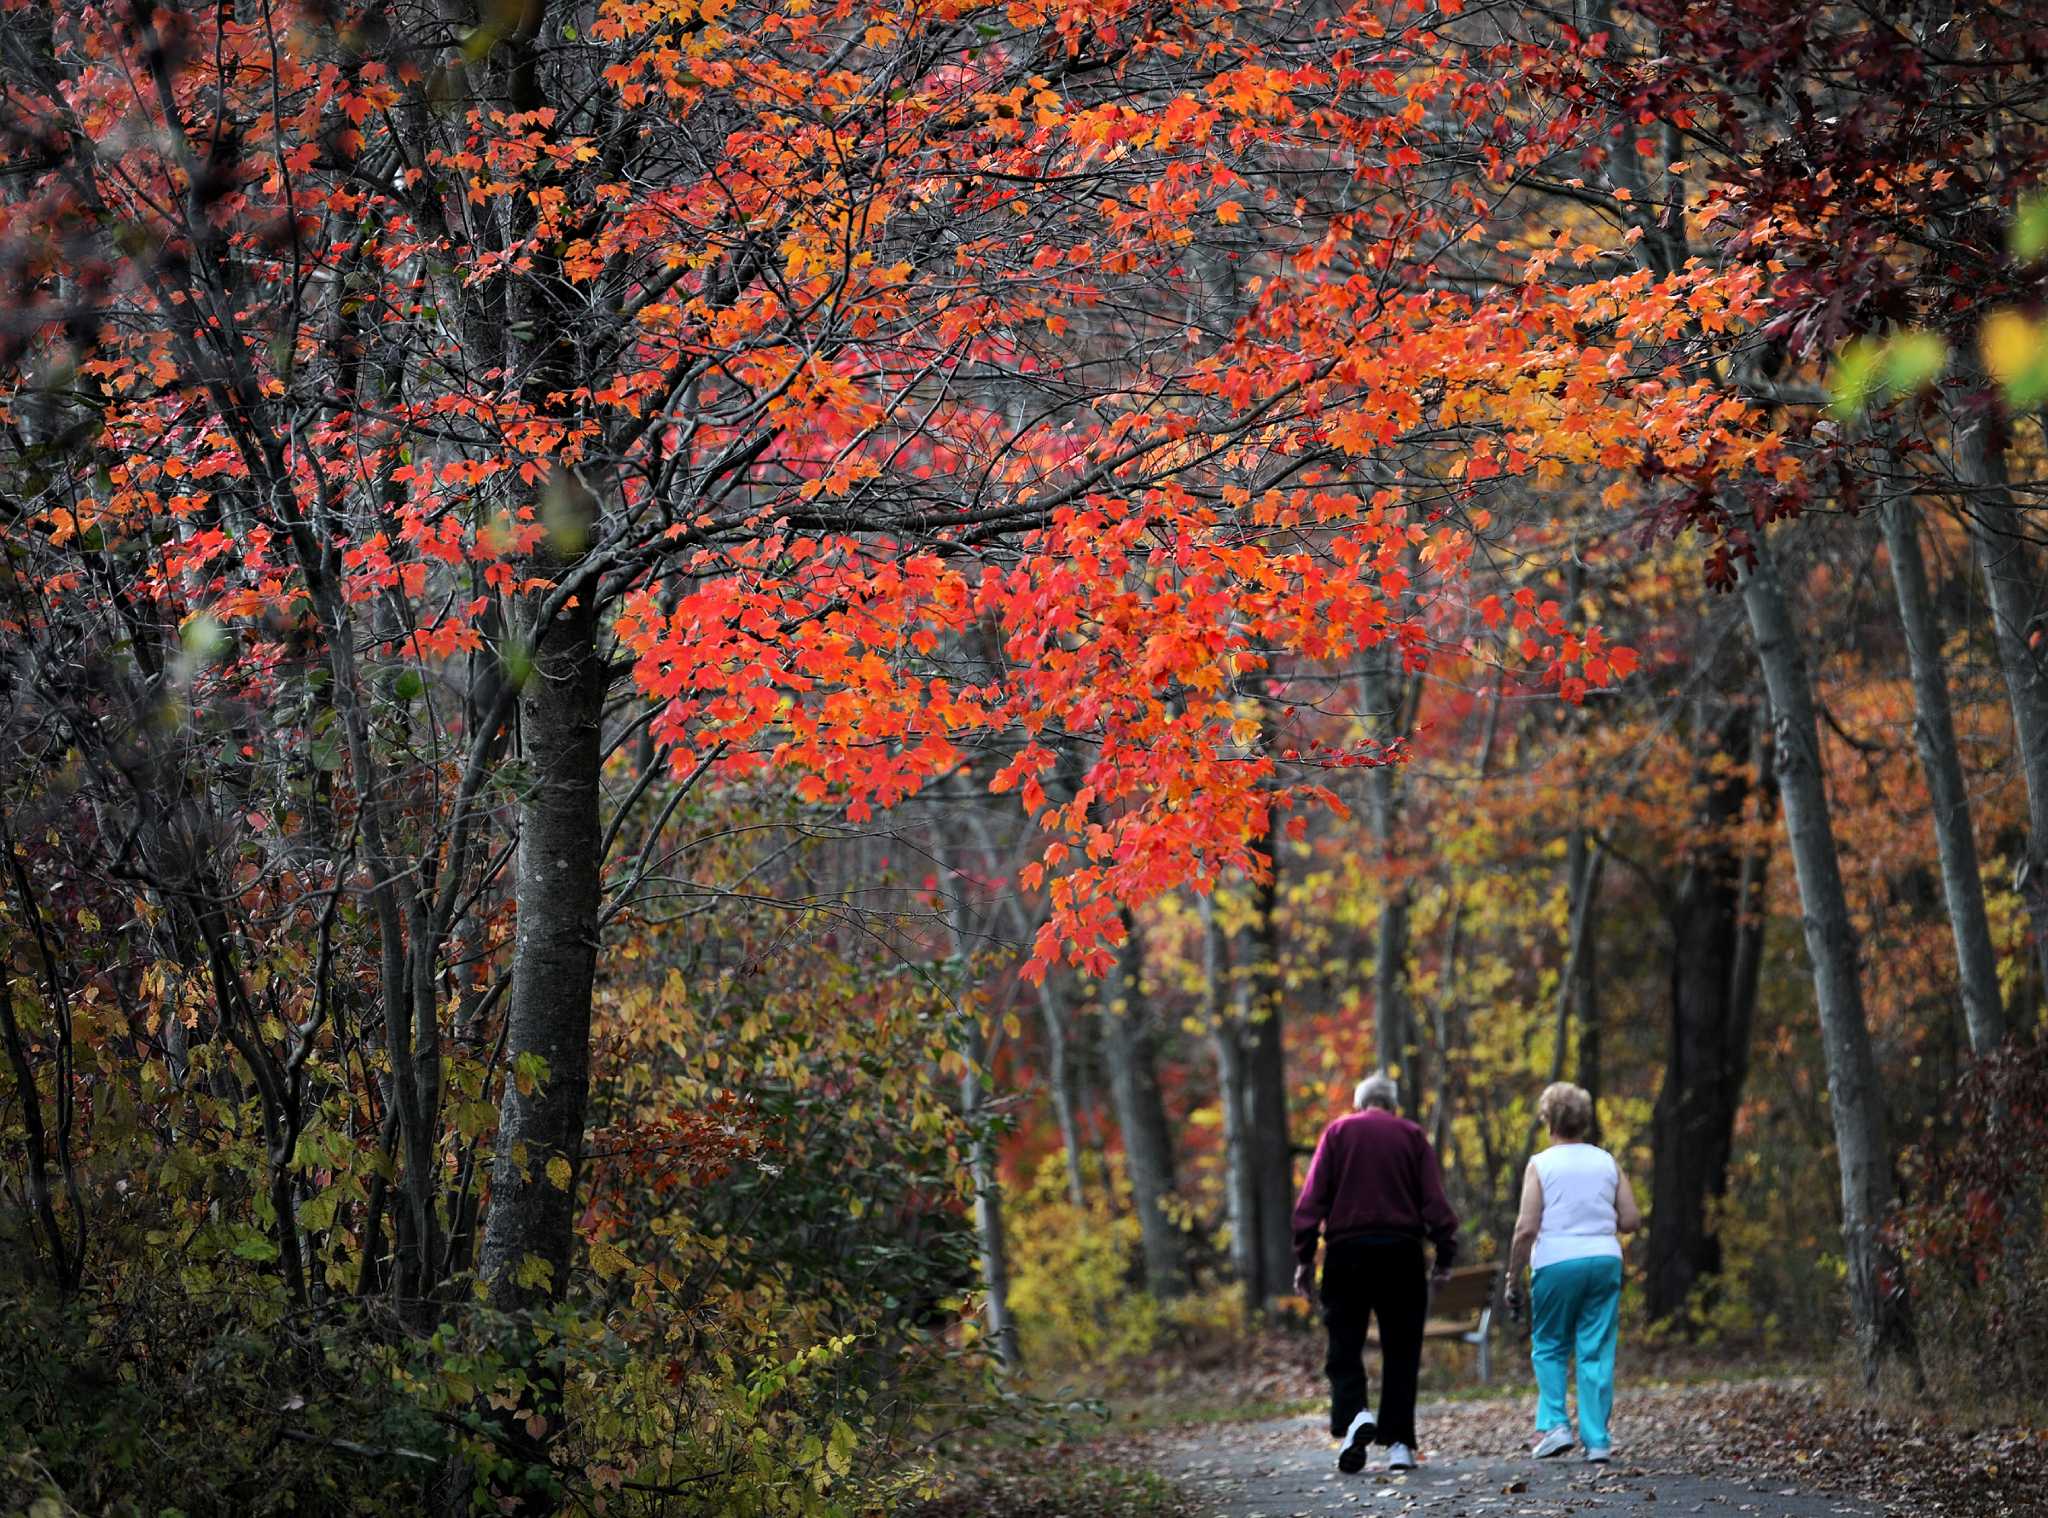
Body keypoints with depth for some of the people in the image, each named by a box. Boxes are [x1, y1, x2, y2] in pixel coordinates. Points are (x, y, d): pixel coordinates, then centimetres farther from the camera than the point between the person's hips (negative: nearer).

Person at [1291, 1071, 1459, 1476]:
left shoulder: (1338, 1132, 7)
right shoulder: (1411, 1135, 9)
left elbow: (1312, 1197, -1)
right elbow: (1434, 1200, 0)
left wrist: (1304, 1257, 0)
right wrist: (1445, 1255, 1)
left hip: (1347, 1249, 0)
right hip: (1401, 1249, 1)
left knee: (1344, 1345, 5)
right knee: (1400, 1349, 7)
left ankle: (1353, 1414, -21)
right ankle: (1398, 1442, 2)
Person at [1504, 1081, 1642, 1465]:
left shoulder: (1541, 1165, -3)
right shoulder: (1607, 1163, 8)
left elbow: (1526, 1228, -9)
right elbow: (1632, 1220, 6)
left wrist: (1513, 1279, -2)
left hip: (1557, 1263, -3)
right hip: (1605, 1260, 3)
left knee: (1549, 1347, 13)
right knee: (1597, 1352, 5)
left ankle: (1553, 1423, -2)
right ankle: (1597, 1441, 2)